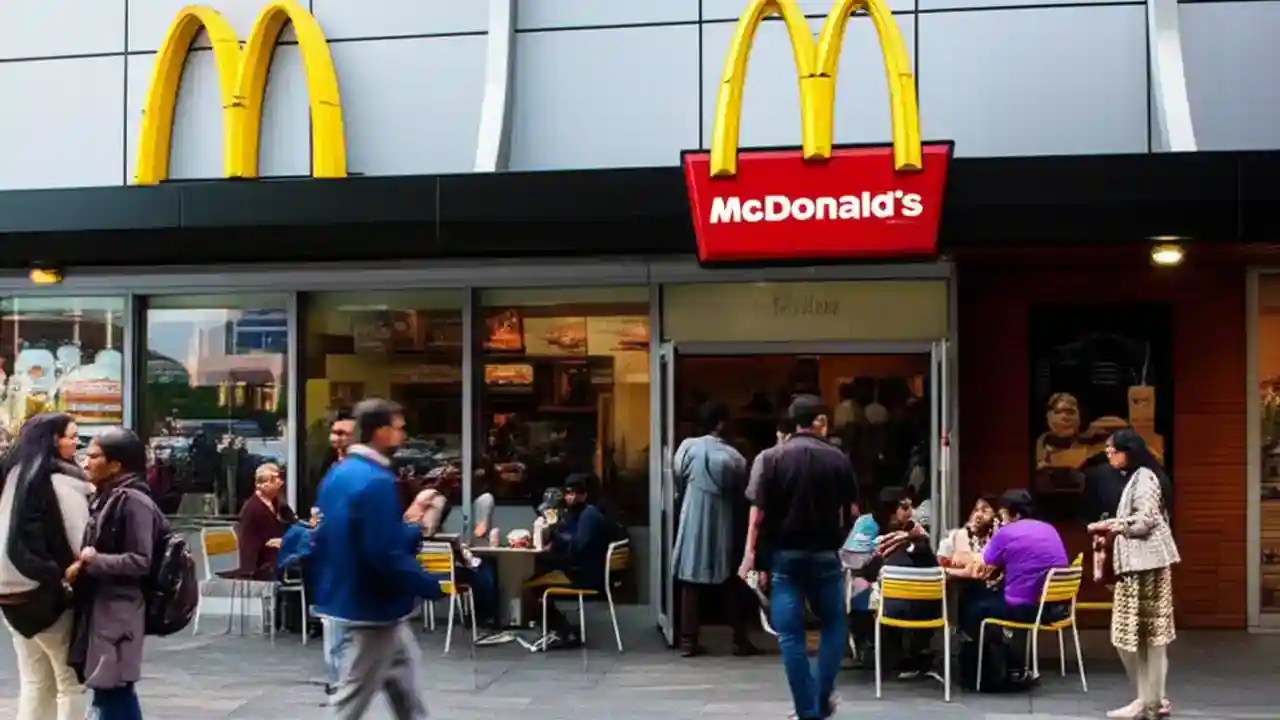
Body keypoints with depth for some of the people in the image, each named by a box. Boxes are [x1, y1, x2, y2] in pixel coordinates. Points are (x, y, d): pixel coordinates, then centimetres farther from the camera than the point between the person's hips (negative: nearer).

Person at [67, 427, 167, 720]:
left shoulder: (133, 501, -12)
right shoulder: (104, 498, 14)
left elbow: (141, 561, -15)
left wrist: (95, 561, -21)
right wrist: (81, 564, 1)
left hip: (117, 612, -9)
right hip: (98, 607, 9)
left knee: (110, 692, -8)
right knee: (117, 692, 12)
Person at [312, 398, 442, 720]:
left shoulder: (337, 474, 7)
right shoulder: (376, 482, -23)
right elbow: (387, 556, -27)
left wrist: (413, 531, 12)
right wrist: (435, 586, -17)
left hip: (347, 597, 10)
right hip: (372, 608, -10)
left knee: (404, 680, 21)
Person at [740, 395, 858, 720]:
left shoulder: (774, 458, -3)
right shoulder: (837, 458, -2)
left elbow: (760, 510, -7)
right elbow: (852, 510, 0)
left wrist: (751, 552, -2)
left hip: (785, 554, 0)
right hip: (824, 553, 0)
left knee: (790, 635, 3)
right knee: (833, 626, 19)